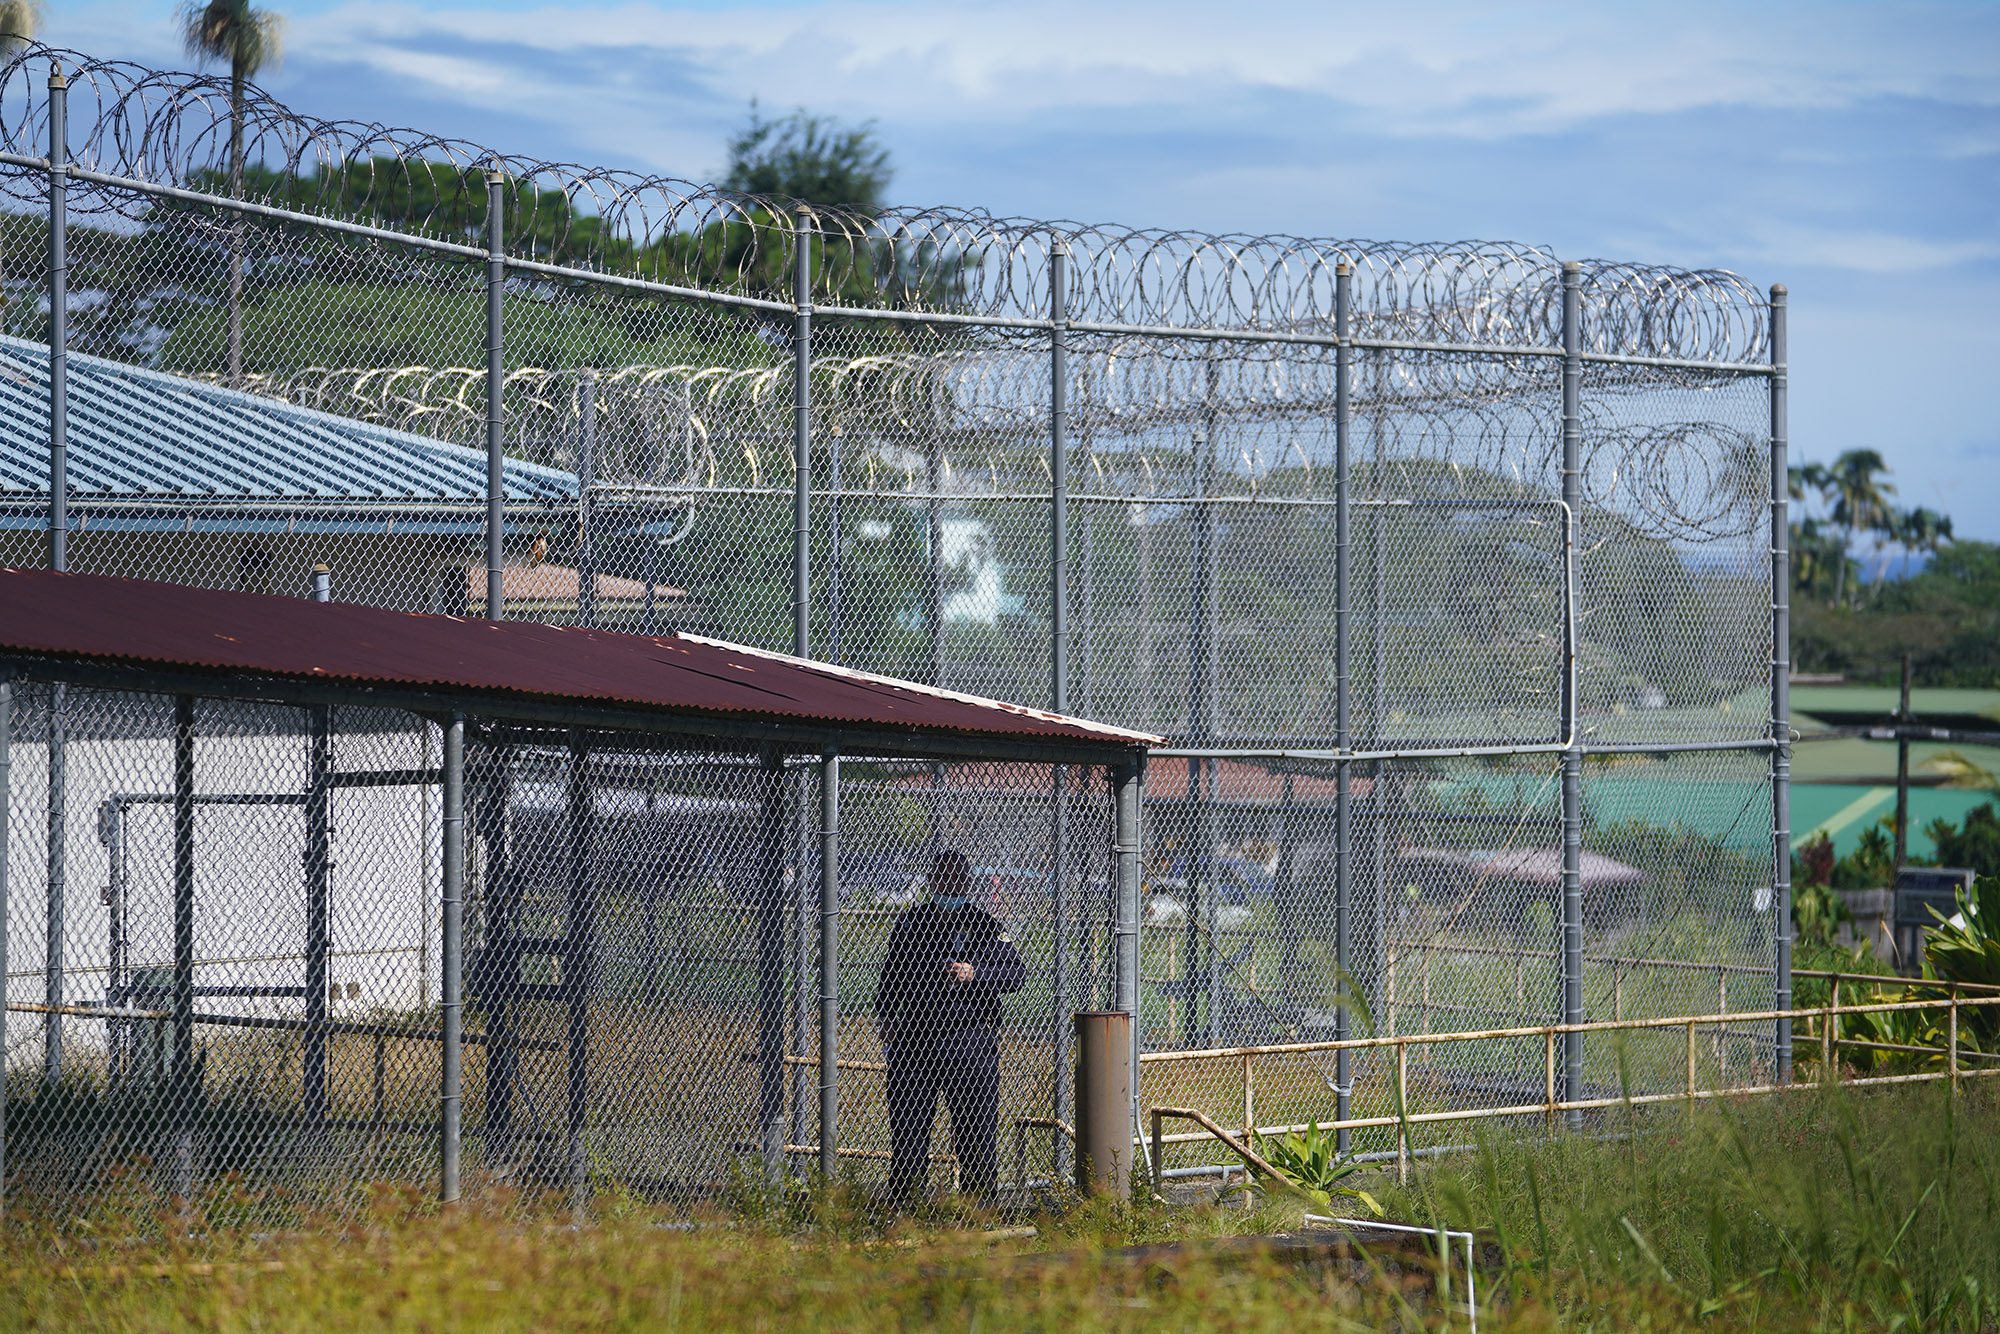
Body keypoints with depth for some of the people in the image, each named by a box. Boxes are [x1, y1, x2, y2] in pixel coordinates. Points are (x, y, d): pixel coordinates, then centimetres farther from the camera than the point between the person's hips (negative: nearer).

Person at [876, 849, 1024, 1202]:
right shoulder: (911, 922, 13)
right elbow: (891, 971, 25)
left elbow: (1017, 973, -7)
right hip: (914, 1037, 3)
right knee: (908, 1120, 2)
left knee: (975, 1122, -3)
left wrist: (974, 974, -22)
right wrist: (884, 1013, 12)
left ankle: (978, 1197, 6)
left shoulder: (983, 925, 2)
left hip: (969, 1038, -3)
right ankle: (904, 1196, 11)